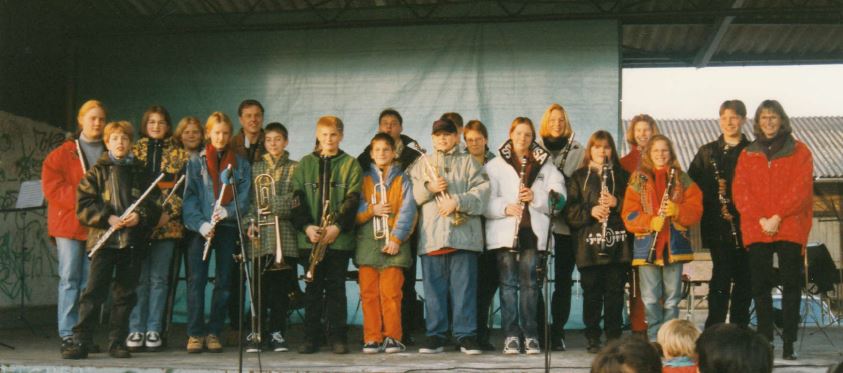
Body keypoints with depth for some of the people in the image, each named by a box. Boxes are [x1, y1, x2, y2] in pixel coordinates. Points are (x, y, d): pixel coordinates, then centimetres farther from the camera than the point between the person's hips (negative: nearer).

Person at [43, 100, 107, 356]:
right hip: (69, 224, -2)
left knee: (90, 282, 3)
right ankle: (67, 335, 0)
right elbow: (51, 186, -4)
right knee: (69, 279, -3)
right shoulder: (62, 154, 6)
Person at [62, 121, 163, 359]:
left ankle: (117, 343, 14)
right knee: (94, 291, -7)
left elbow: (155, 203, 9)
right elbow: (83, 205, -1)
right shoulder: (97, 172, 6)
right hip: (103, 239, -2)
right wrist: (108, 218, -13)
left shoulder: (140, 172, 12)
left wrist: (140, 216, -10)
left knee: (125, 294, 6)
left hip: (133, 240, 2)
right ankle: (80, 342, -5)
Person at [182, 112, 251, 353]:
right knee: (197, 280, -5)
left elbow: (244, 197, 2)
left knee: (224, 281, 4)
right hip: (201, 228, -1)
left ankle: (213, 333, 11)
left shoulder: (240, 164, 9)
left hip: (228, 227, 2)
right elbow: (189, 197, -2)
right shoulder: (196, 162, 6)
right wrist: (201, 224, -16)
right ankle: (195, 333, 0)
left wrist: (227, 211, -18)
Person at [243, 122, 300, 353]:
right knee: (260, 286, -1)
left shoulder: (294, 168, 10)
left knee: (282, 286, 0)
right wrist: (250, 223, -2)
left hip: (284, 234, -1)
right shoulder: (255, 168, 14)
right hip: (260, 234, 1)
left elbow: (296, 199, 2)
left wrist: (277, 207, -12)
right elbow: (250, 199, 10)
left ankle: (277, 332, 7)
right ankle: (257, 332, 3)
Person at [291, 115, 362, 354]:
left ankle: (337, 337, 6)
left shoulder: (350, 164, 6)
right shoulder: (305, 164, 11)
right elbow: (298, 198, 4)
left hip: (339, 237, -2)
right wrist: (306, 226, -11)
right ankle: (311, 337, 11)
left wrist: (338, 226, -16)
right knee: (313, 288, 6)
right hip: (310, 237, 2)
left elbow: (352, 199, -3)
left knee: (336, 287, 2)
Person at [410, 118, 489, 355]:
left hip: (463, 235, -2)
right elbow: (411, 194, 7)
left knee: (464, 287, -1)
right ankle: (435, 336, 10)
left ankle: (466, 335, 3)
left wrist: (457, 202, -14)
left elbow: (482, 189, -1)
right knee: (433, 288, 4)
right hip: (431, 236, 2)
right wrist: (429, 188, -10)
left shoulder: (468, 162, 13)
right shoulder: (422, 163, 19)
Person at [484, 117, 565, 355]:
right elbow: (486, 200, -2)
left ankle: (530, 335, 7)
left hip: (532, 230, 1)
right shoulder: (495, 165, 9)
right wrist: (505, 207, -18)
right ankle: (511, 335, 3)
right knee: (508, 283, 0)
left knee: (529, 283, 3)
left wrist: (536, 197, -12)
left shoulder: (545, 165, 12)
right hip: (504, 232, -1)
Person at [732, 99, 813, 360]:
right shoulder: (748, 154, 13)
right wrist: (761, 219, -10)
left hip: (790, 228, -2)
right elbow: (740, 190, 4)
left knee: (791, 285, -3)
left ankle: (789, 344, -1)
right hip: (756, 230, 2)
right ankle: (765, 341, 9)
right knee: (760, 285, 3)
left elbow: (801, 188, -4)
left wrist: (777, 217, -13)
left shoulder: (799, 151, 6)